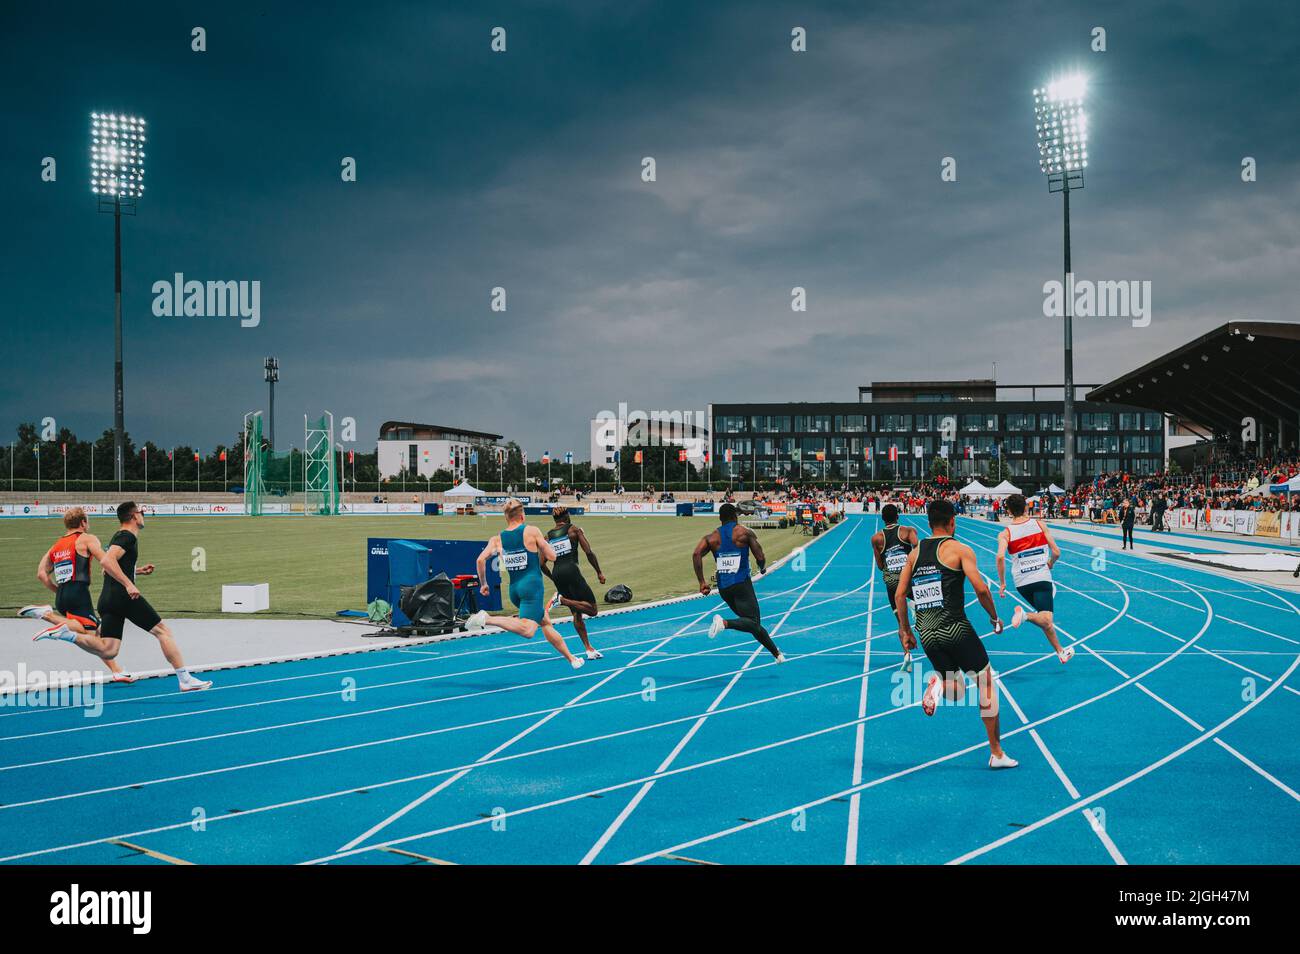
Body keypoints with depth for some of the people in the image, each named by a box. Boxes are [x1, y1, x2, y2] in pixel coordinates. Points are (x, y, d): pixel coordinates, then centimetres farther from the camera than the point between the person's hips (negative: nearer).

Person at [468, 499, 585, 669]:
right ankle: (486, 619, -33)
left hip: (514, 589, 7)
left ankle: (571, 659, 26)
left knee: (545, 622, 21)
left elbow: (481, 560, -5)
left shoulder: (497, 538, 4)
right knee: (527, 631, -20)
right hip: (532, 586, -7)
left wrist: (484, 584, 8)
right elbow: (552, 556, -2)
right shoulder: (532, 531, -6)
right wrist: (541, 544, 17)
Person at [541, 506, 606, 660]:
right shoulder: (574, 529, 4)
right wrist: (599, 572, 4)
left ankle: (589, 649, 11)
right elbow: (589, 552, -4)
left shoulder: (547, 536, 15)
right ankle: (562, 600, -22)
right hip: (571, 570, -6)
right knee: (592, 610, -4)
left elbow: (542, 564, 11)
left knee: (577, 613, 14)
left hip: (557, 573, 6)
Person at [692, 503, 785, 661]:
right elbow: (760, 558, -5)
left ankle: (776, 653, 24)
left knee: (754, 623, 16)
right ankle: (724, 623, -37)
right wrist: (762, 568, 19)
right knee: (753, 623, -11)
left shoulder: (713, 537, 9)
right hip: (741, 584, -5)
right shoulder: (745, 532, 0)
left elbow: (696, 554, -8)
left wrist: (702, 582, -7)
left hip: (723, 587, 5)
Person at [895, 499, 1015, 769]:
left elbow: (900, 595, 11)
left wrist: (905, 630, 21)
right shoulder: (960, 549, -2)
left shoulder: (914, 553, 12)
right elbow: (981, 589, -12)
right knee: (986, 681, 11)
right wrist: (994, 618, 4)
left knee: (957, 692, 19)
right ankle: (996, 754, 12)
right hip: (954, 628, -5)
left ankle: (938, 683, -17)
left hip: (927, 634, 5)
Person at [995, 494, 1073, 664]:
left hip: (1021, 582, 3)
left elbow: (1000, 557, -18)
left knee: (1045, 620, 20)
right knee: (1046, 620, -12)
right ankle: (1025, 615, -38)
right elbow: (1056, 552, 1)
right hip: (1042, 578, -3)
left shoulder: (1005, 534, 0)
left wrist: (1002, 583, -8)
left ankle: (1060, 651, 24)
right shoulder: (1040, 524, 3)